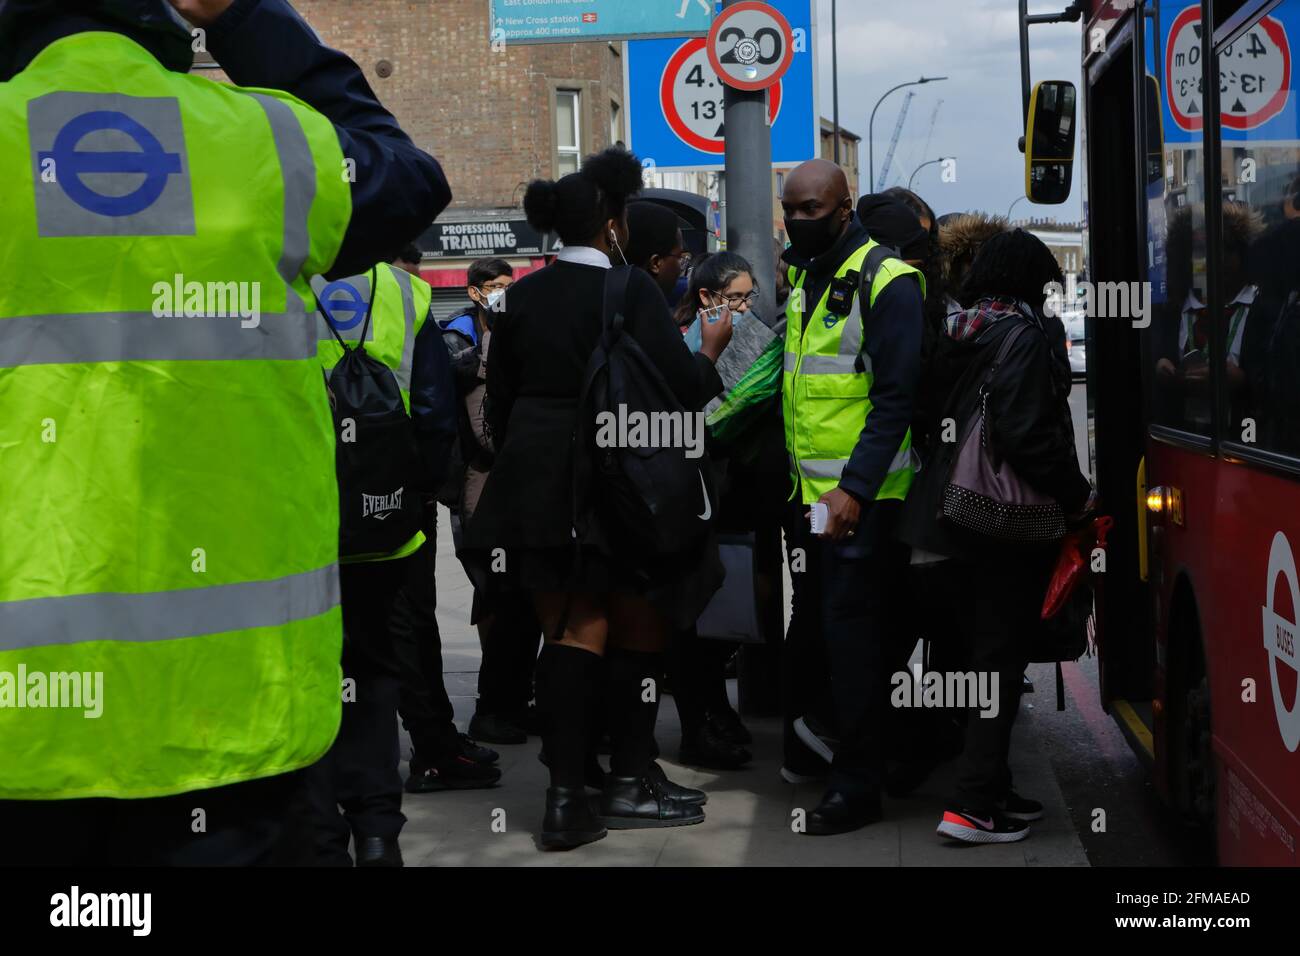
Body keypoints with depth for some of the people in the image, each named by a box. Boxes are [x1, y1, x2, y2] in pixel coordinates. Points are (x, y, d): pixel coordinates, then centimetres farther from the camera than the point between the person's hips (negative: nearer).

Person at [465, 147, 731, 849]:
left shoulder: (523, 295, 6)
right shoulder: (631, 291, -12)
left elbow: (500, 401, 10)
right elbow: (681, 387, -15)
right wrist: (710, 349, 4)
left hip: (536, 487, 5)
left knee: (569, 630, 7)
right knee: (638, 628, 11)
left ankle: (566, 797, 2)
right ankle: (629, 782, 18)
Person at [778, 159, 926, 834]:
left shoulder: (886, 282, -12)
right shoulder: (803, 278, 12)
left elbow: (895, 398, -16)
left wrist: (854, 488, -21)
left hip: (861, 498, -8)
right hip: (808, 493, 8)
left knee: (851, 629, -4)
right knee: (808, 623, 15)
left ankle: (857, 785, 3)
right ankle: (809, 738, 30)